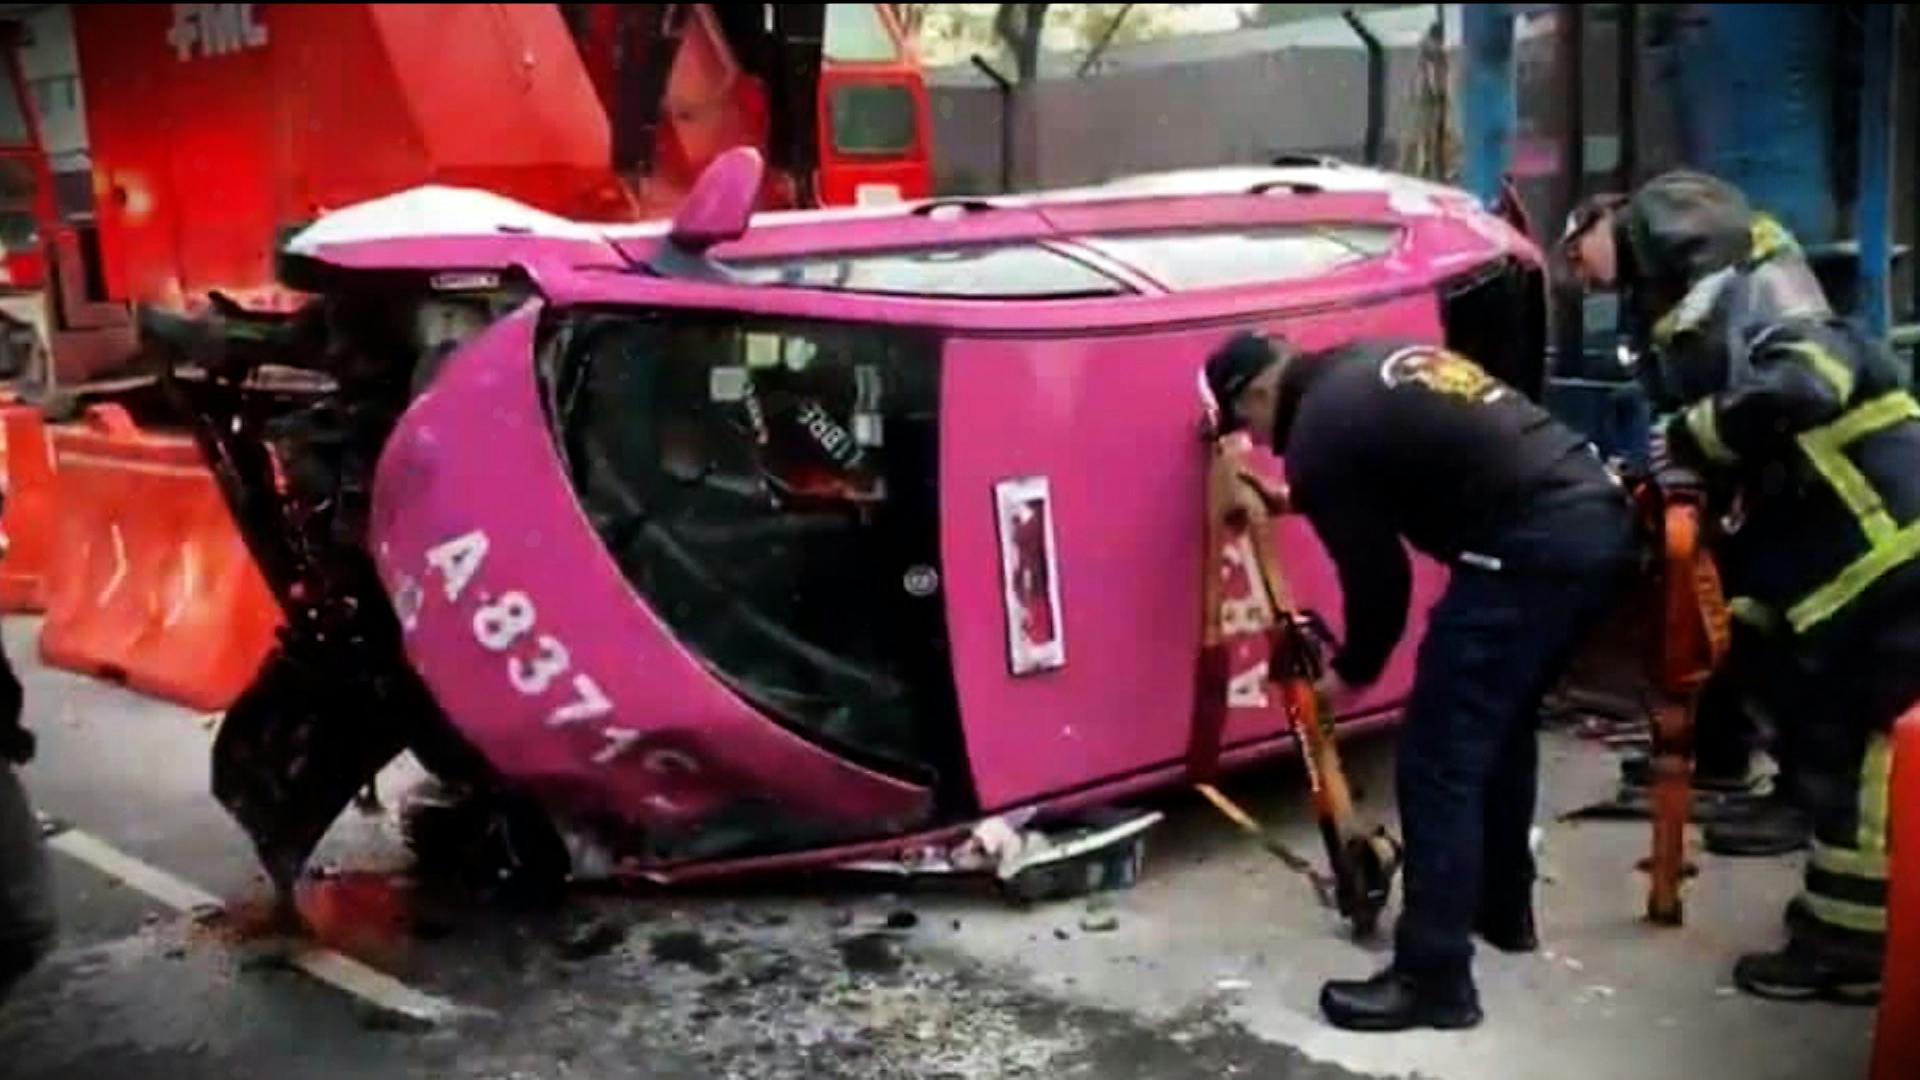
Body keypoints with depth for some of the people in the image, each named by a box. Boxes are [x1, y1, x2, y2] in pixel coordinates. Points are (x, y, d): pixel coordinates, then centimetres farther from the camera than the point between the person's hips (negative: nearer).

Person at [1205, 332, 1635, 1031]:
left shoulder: (1320, 437, -5)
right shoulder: (1372, 361, 20)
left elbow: (1378, 576, -2)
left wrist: (1351, 671, 17)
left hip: (1533, 552, -10)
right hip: (1600, 516, 10)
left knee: (1439, 757, -2)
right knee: (1503, 726, 25)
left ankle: (1434, 979, 4)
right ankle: (1503, 909, 40)